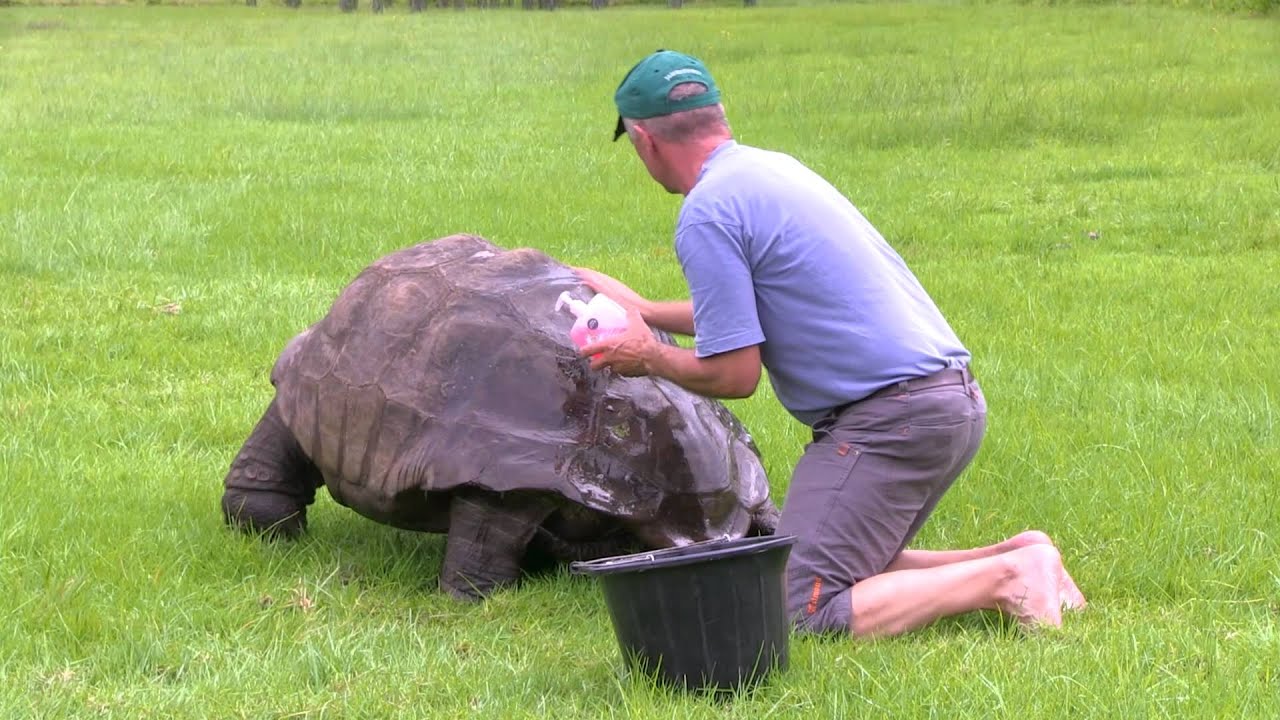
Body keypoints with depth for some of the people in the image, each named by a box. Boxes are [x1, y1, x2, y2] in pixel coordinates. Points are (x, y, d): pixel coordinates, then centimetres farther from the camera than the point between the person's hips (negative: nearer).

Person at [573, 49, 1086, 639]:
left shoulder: (707, 213, -12)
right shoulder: (774, 167, 17)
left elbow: (733, 374, -11)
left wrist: (648, 358, 8)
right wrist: (642, 311, 44)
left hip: (892, 418, -10)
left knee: (800, 609, -11)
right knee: (854, 567, 22)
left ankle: (1005, 578, -16)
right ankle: (1014, 554, 8)